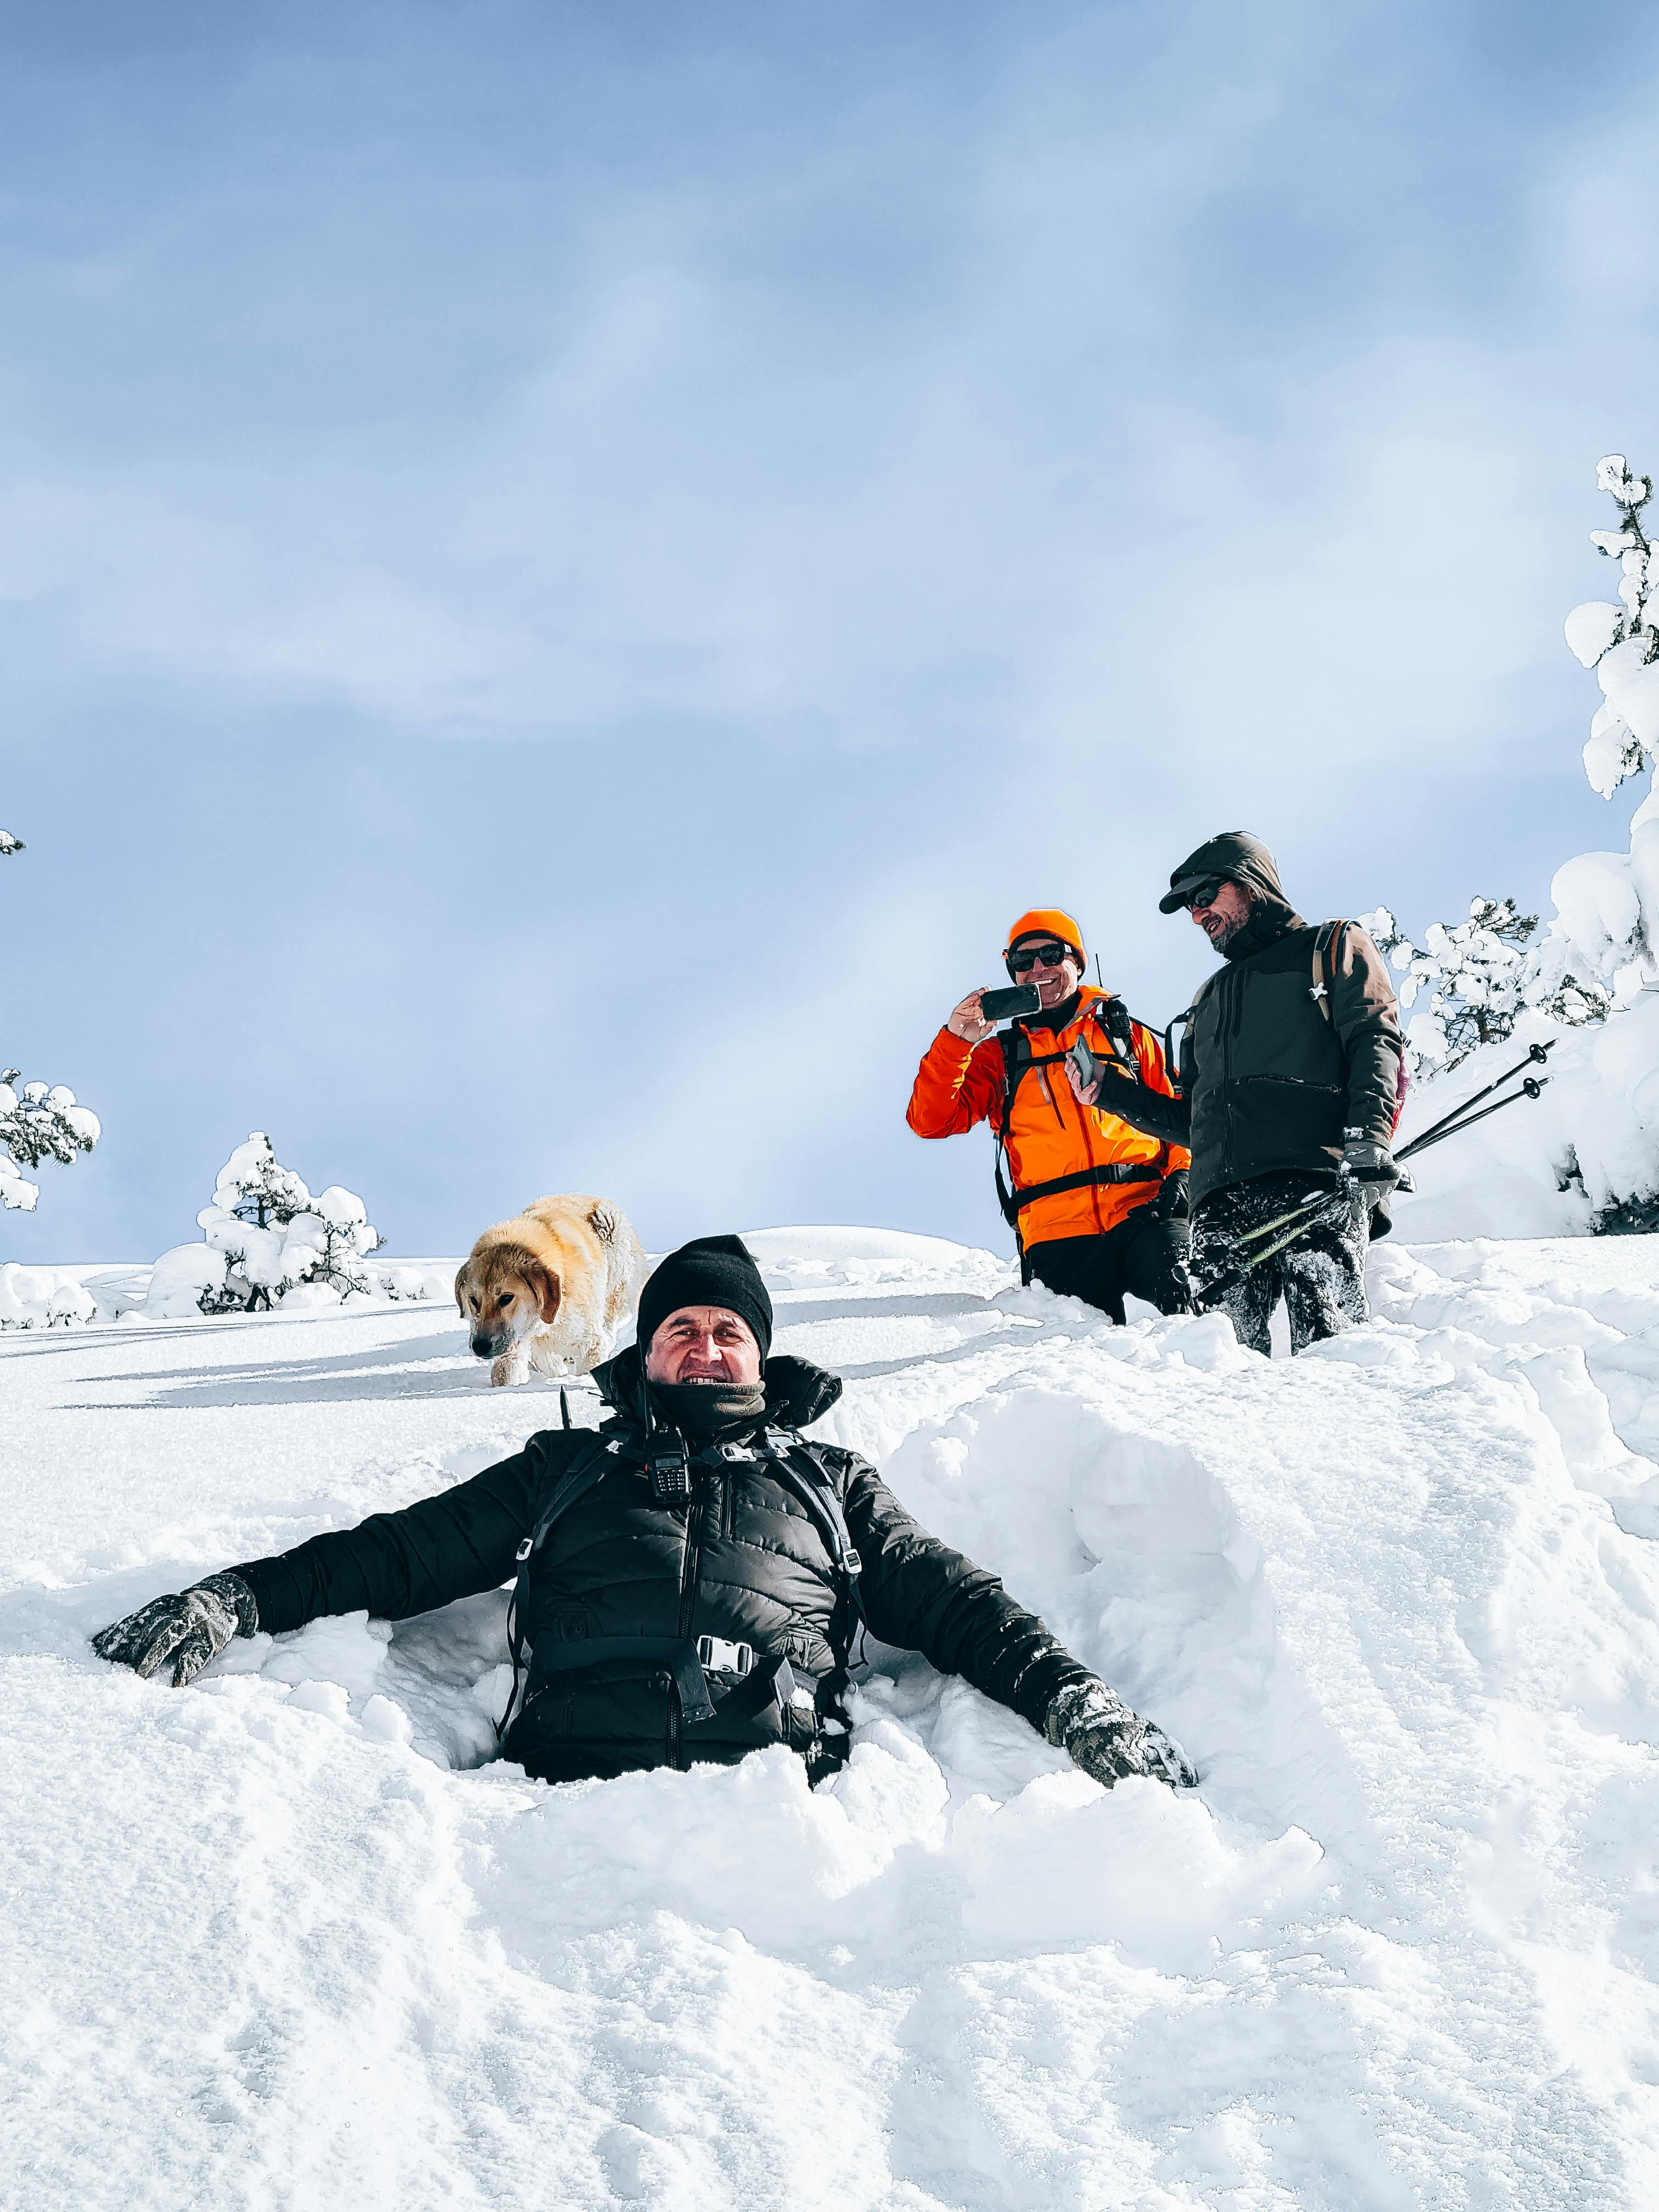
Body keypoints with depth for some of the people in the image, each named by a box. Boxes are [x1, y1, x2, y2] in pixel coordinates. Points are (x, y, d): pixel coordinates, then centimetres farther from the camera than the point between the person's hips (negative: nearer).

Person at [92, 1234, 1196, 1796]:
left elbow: (956, 1604, 26)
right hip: (577, 1786, 0)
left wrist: (1080, 1704, 8)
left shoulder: (829, 1482, 34)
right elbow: (395, 1554, 27)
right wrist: (227, 1603, 12)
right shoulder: (568, 1470, 34)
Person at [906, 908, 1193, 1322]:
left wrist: (1182, 1173, -2)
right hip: (1058, 1232, 1)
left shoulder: (1126, 1034, 20)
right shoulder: (1000, 1055, 19)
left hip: (1141, 1212, 0)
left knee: (1177, 1298, -29)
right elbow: (931, 1121, 7)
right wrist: (955, 1040, -5)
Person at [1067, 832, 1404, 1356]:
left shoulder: (1332, 946, 18)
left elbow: (1375, 1040, 1)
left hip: (1316, 1177, -5)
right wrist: (1111, 1089, 23)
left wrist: (1368, 1134, -16)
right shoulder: (1209, 999, 38)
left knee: (1326, 1340, -24)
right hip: (1223, 1194, 5)